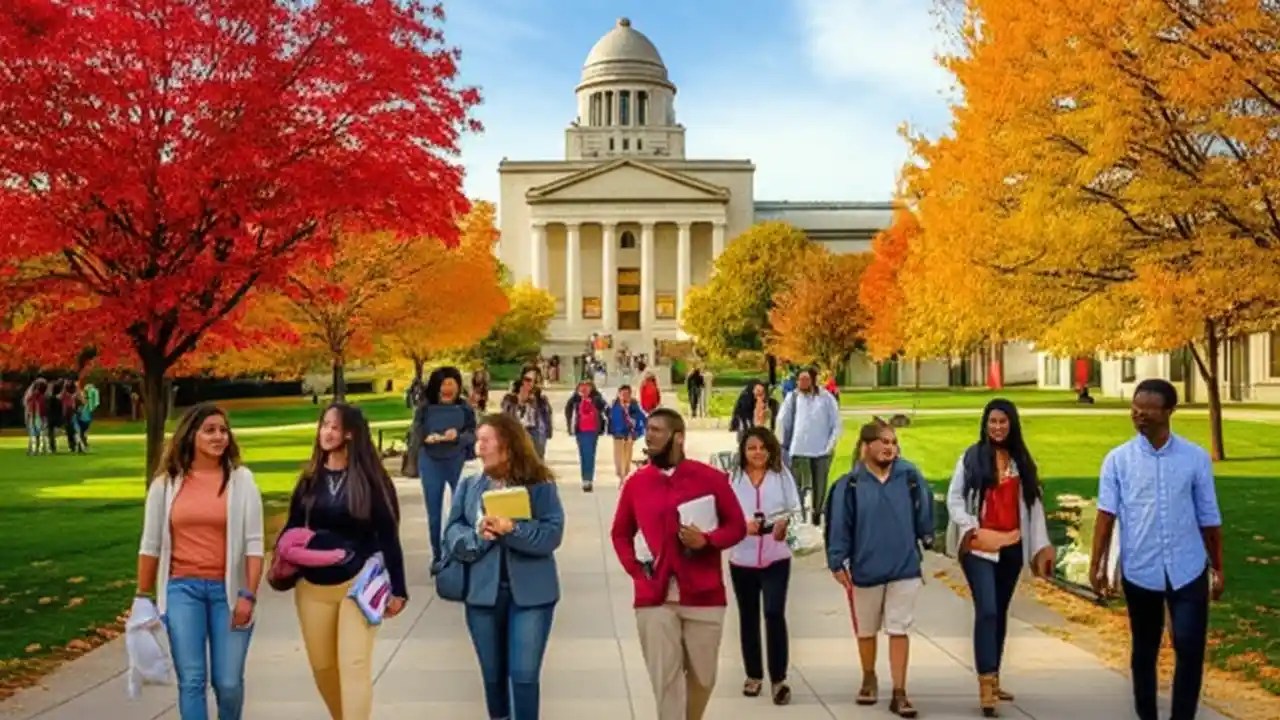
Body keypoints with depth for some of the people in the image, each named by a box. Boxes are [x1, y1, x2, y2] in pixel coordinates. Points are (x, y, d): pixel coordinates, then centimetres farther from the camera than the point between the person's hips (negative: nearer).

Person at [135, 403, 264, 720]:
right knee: (192, 680, -1)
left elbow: (253, 543, -2)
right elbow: (151, 544, 9)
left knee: (228, 681, 2)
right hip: (182, 588, 1)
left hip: (227, 589, -1)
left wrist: (249, 595, -9)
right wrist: (144, 596, 9)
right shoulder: (166, 483, 3)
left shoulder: (241, 480, 0)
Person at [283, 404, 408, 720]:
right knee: (322, 666, 12)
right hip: (312, 587, 4)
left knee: (354, 664, -8)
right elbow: (292, 527, 9)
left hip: (357, 584, -4)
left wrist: (397, 588, -7)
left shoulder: (371, 478, -5)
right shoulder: (310, 478, 7)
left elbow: (388, 536, -5)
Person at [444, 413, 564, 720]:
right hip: (483, 592, 3)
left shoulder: (540, 485, -5)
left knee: (524, 675, -4)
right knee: (493, 675, 15)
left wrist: (512, 530, -26)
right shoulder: (470, 486, 6)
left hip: (530, 593, -3)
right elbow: (452, 534, -1)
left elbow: (552, 534, -13)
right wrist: (478, 536, -21)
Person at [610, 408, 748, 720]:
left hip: (704, 596, 0)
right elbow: (620, 533, 15)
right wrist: (635, 570, 0)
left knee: (703, 676, 11)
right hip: (654, 598, 1)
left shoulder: (711, 478, -1)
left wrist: (707, 540, -15)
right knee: (665, 679, -1)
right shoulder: (636, 483, 5)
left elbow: (737, 526, 4)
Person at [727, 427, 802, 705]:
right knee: (748, 618, 12)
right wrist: (742, 525, -21)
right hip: (742, 560, 1)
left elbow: (796, 510, 2)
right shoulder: (732, 478, -4)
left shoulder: (782, 475, 0)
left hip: (776, 558, -1)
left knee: (774, 613, -12)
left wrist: (786, 523, -18)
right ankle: (753, 675, 28)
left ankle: (779, 679, -3)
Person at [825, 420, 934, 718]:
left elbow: (923, 514, 4)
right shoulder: (850, 485, -10)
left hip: (905, 569, 0)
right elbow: (838, 525, -7)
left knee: (899, 631, 2)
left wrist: (928, 543, 8)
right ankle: (869, 680, 40)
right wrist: (837, 563, -8)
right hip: (864, 571, 0)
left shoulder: (910, 477, -5)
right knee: (866, 631, 17)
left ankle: (899, 693, 9)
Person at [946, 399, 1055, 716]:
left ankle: (994, 679, 22)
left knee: (1000, 612, 12)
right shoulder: (971, 457, -1)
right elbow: (954, 498, -3)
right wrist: (970, 529, -17)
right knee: (987, 611, -14)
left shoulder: (1022, 461, 11)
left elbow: (1033, 503, 10)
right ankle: (985, 685, -14)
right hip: (979, 546, -4)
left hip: (1011, 547, 4)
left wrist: (1042, 546, 5)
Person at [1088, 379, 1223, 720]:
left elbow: (1209, 517, 5)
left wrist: (1218, 567, 8)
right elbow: (1106, 514, -7)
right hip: (1139, 571, 0)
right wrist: (1097, 565, -15)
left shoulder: (1196, 458, -1)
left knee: (1190, 649, -3)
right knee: (1144, 651, 13)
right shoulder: (1118, 459, -3)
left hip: (1188, 570, 0)